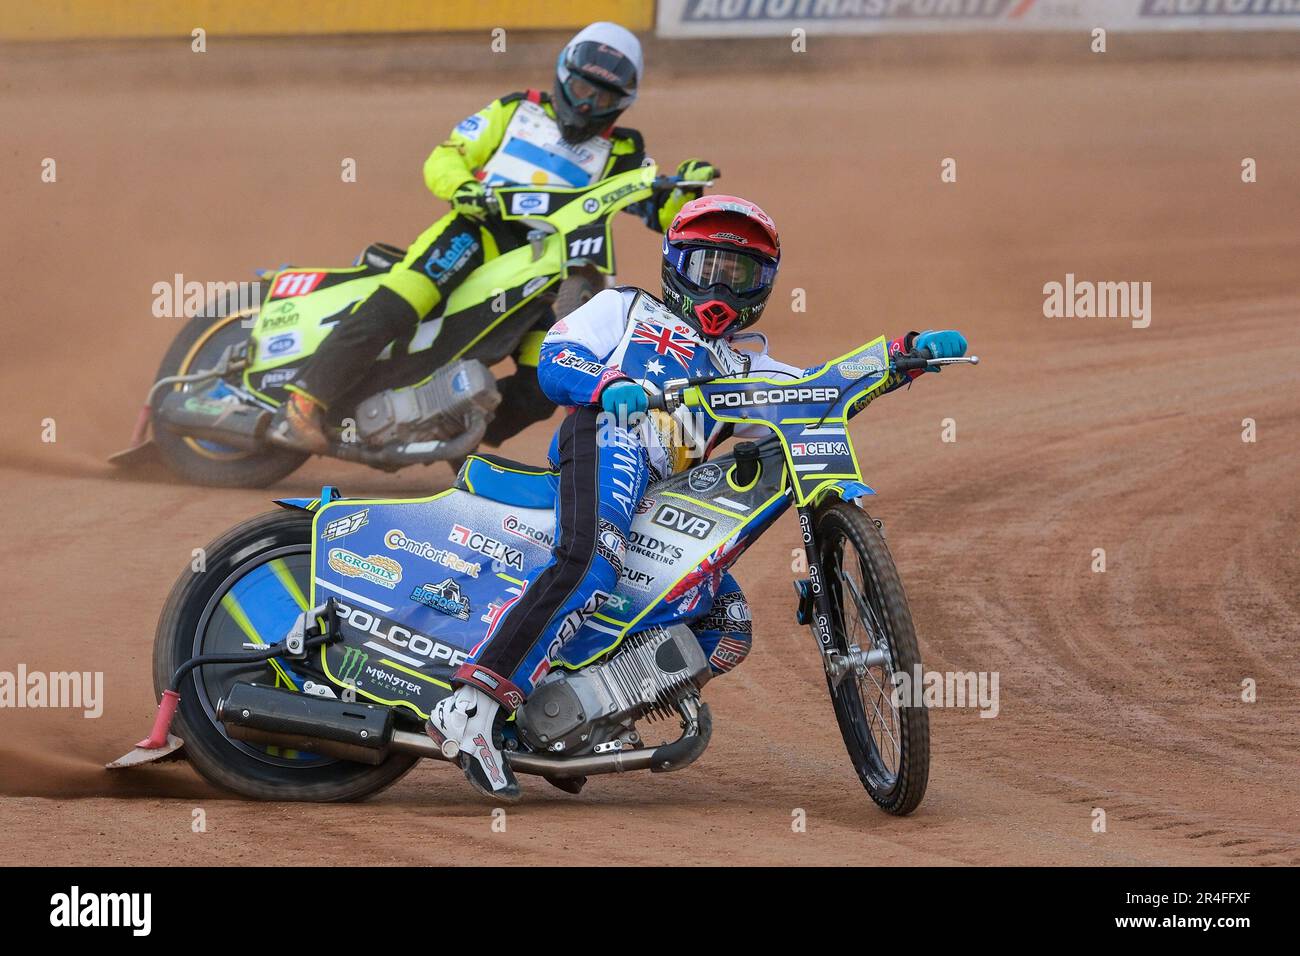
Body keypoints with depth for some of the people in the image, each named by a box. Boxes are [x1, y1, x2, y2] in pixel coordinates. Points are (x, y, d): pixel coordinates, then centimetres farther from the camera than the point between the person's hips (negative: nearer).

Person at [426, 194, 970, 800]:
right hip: (610, 434, -6)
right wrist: (612, 385, -12)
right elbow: (553, 363, 11)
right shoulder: (626, 308, 27)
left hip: (674, 496, 7)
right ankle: (472, 705, -45)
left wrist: (908, 354, 11)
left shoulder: (745, 367, 40)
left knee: (728, 628, -7)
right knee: (592, 562, -34)